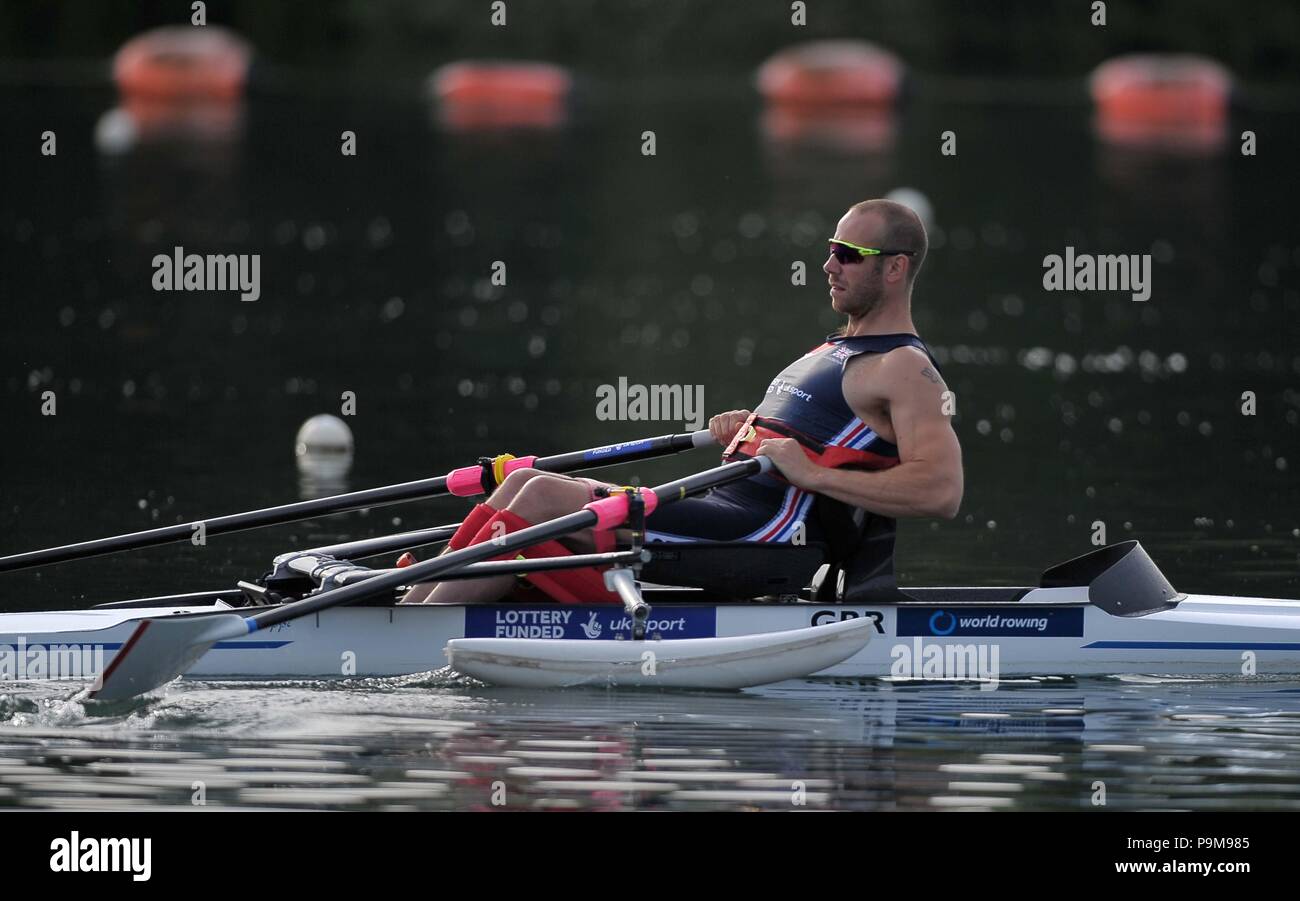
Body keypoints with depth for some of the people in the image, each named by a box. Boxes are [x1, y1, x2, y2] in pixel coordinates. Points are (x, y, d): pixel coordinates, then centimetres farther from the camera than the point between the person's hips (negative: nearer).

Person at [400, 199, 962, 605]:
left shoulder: (905, 370, -5)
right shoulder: (838, 350, 25)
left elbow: (941, 491, -19)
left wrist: (812, 473, -21)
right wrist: (748, 428, 19)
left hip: (760, 538, -10)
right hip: (722, 510, 10)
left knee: (542, 498, -17)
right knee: (526, 484, 1)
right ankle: (412, 608, -7)